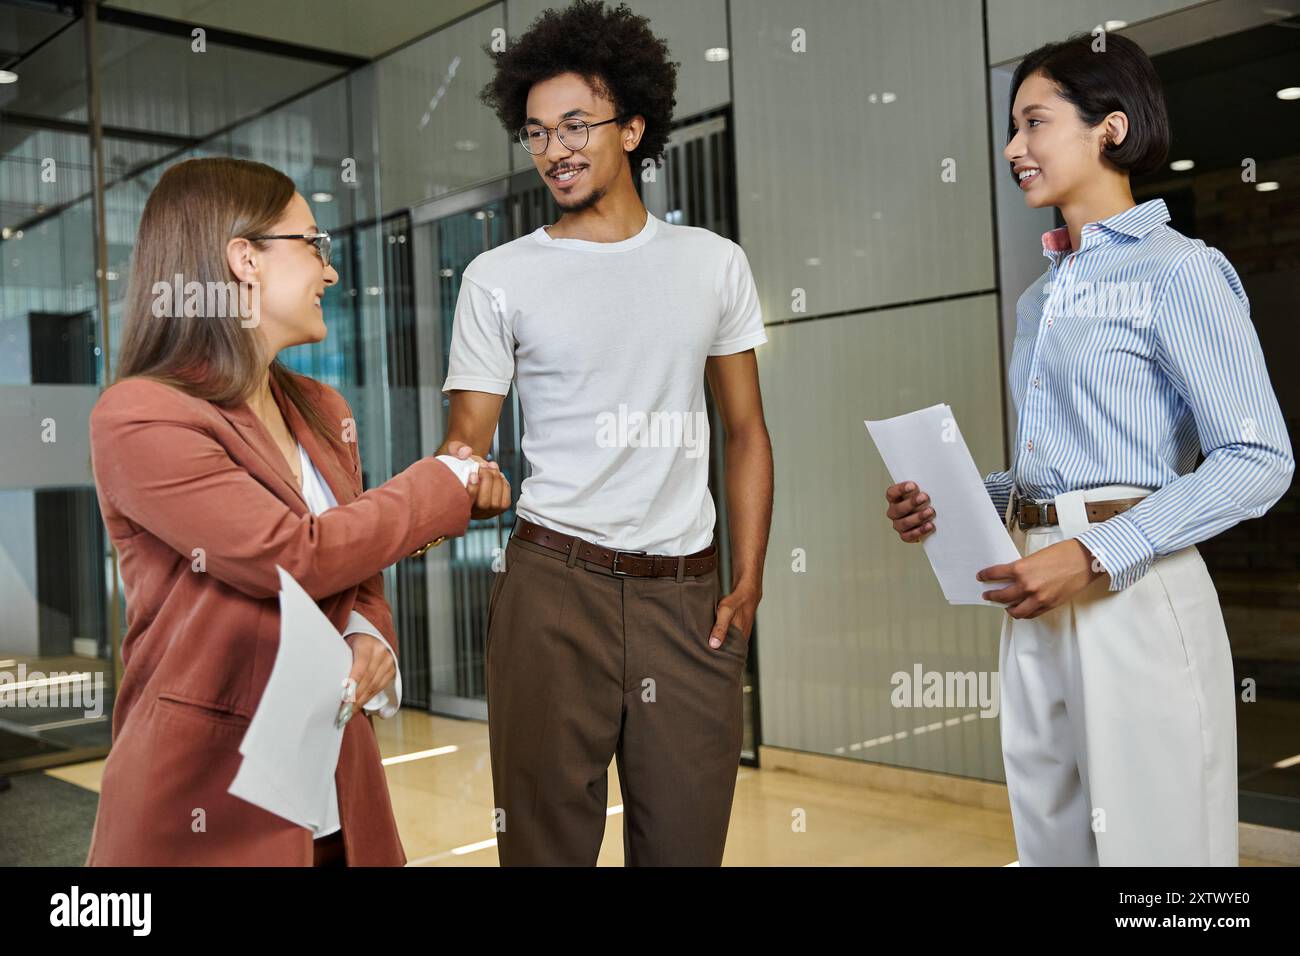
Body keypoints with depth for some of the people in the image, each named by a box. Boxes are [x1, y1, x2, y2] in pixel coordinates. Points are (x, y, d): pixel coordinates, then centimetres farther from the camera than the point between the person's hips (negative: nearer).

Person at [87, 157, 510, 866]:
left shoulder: (323, 411, 9)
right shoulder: (137, 417, -15)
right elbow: (296, 558, -22)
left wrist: (368, 634, -10)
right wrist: (448, 485, -11)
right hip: (206, 790, -6)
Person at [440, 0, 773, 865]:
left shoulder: (714, 264, 9)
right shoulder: (500, 279, 3)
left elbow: (747, 433, 11)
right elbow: (467, 447, 2)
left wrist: (749, 580, 2)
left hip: (687, 592, 2)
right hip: (556, 583, -2)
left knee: (688, 840, 9)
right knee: (547, 836, 5)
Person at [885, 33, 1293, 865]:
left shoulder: (1178, 272, -6)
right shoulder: (1042, 295, 17)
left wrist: (1096, 555, -21)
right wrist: (951, 505, 4)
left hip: (1135, 597, -7)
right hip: (1038, 608, 7)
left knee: (1149, 844, 2)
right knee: (1053, 839, 13)